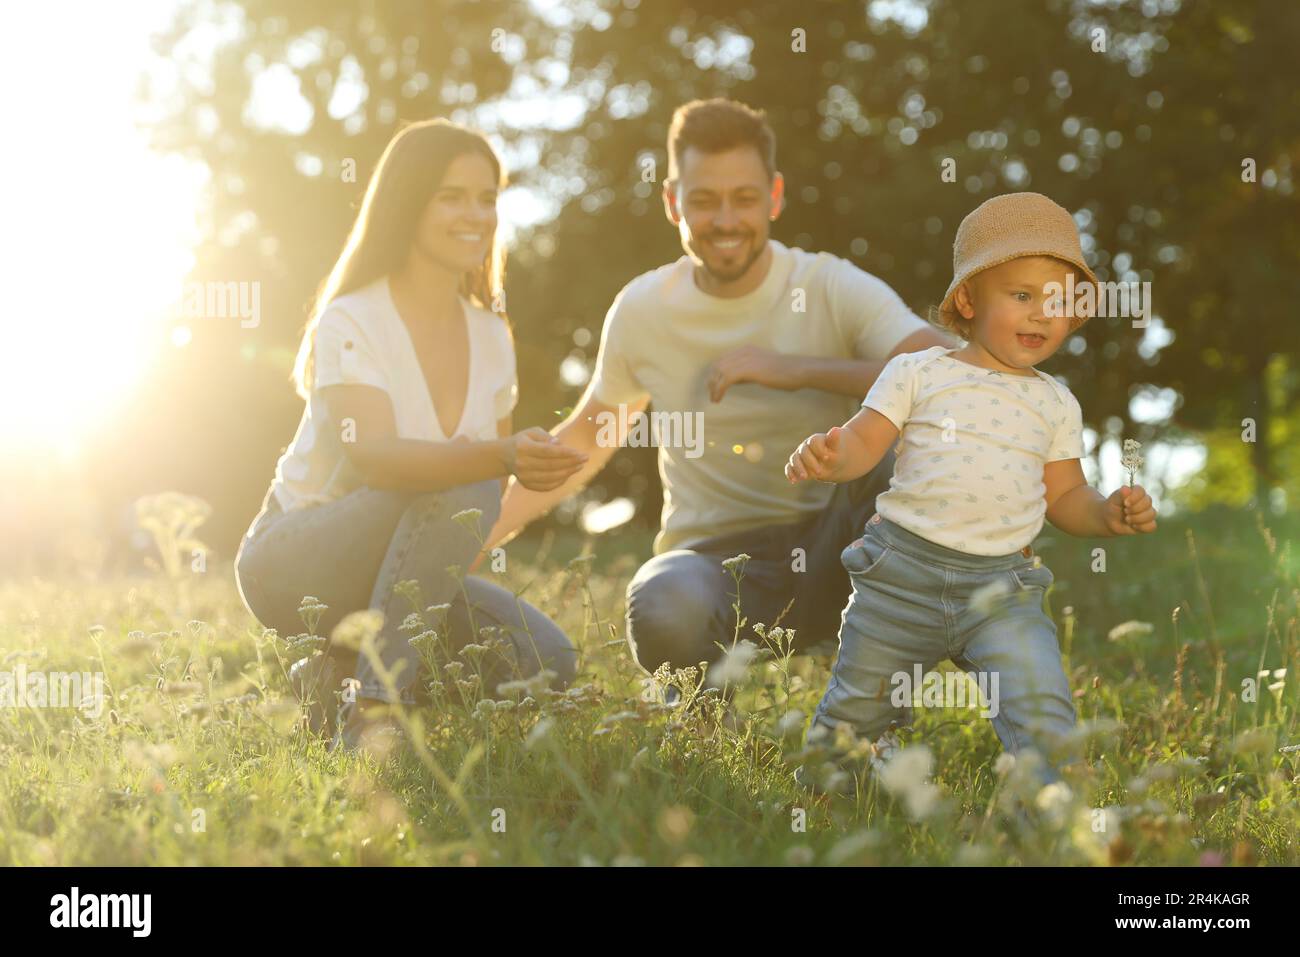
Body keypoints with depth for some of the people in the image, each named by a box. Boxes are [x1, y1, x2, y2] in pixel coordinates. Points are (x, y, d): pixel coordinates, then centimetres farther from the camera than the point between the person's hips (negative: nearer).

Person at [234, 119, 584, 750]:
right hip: (292, 564, -7)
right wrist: (499, 458, -49)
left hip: (398, 566, 7)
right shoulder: (352, 321, -17)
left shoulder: (491, 336, 3)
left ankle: (337, 678, 4)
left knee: (545, 661, -13)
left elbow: (498, 468, 8)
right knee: (458, 490, -32)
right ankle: (376, 702, -24)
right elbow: (372, 455, -35)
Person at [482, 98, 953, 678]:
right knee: (665, 611, -37)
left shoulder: (834, 288, -6)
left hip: (827, 557, -1)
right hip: (715, 559, 1)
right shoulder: (642, 310, 2)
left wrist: (800, 368, -25)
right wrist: (478, 535, 8)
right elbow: (584, 441, 18)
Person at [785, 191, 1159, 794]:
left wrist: (1110, 514, -5)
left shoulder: (1055, 403, 10)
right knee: (853, 709, 13)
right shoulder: (919, 373, 2)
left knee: (1044, 715, -16)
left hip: (1003, 591, 2)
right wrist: (828, 457, -26)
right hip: (902, 575, -1)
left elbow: (1065, 498, 15)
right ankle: (815, 793, 40)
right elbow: (864, 440, -4)